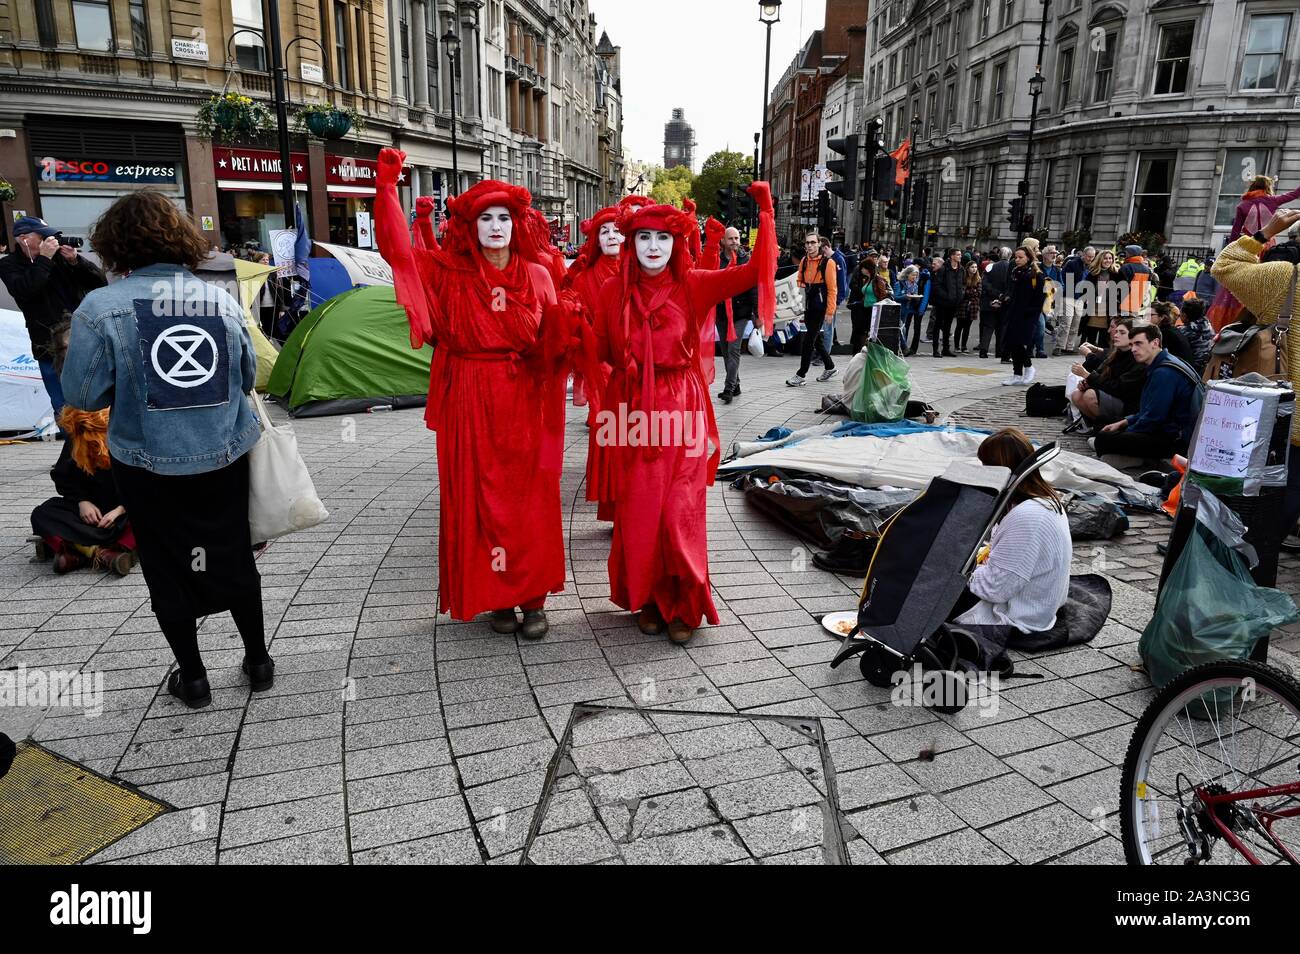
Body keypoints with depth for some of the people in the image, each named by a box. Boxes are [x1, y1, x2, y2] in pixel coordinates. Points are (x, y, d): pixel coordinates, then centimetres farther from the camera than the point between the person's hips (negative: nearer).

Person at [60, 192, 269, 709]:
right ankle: (258, 661, 30)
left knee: (168, 569, 14)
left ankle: (192, 677, 27)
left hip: (149, 464, -2)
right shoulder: (223, 302, -4)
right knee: (233, 557, 17)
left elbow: (83, 395, -8)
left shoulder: (100, 307, -14)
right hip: (223, 457, 3)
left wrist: (133, 382, 9)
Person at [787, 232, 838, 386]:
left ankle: (801, 375, -4)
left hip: (820, 308, -7)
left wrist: (830, 311, -15)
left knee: (809, 340, -9)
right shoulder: (804, 261, 8)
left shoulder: (827, 263, -11)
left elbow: (832, 289, -12)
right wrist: (802, 288, 1)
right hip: (808, 306, 7)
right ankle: (830, 368, 32)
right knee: (816, 339, 15)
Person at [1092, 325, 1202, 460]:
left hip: (1176, 442, -11)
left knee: (1103, 439, -21)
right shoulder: (1160, 367, 14)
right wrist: (1122, 423, 14)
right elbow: (1149, 410, 21)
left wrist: (1125, 433, -5)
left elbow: (1153, 417, -19)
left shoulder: (1165, 373, -19)